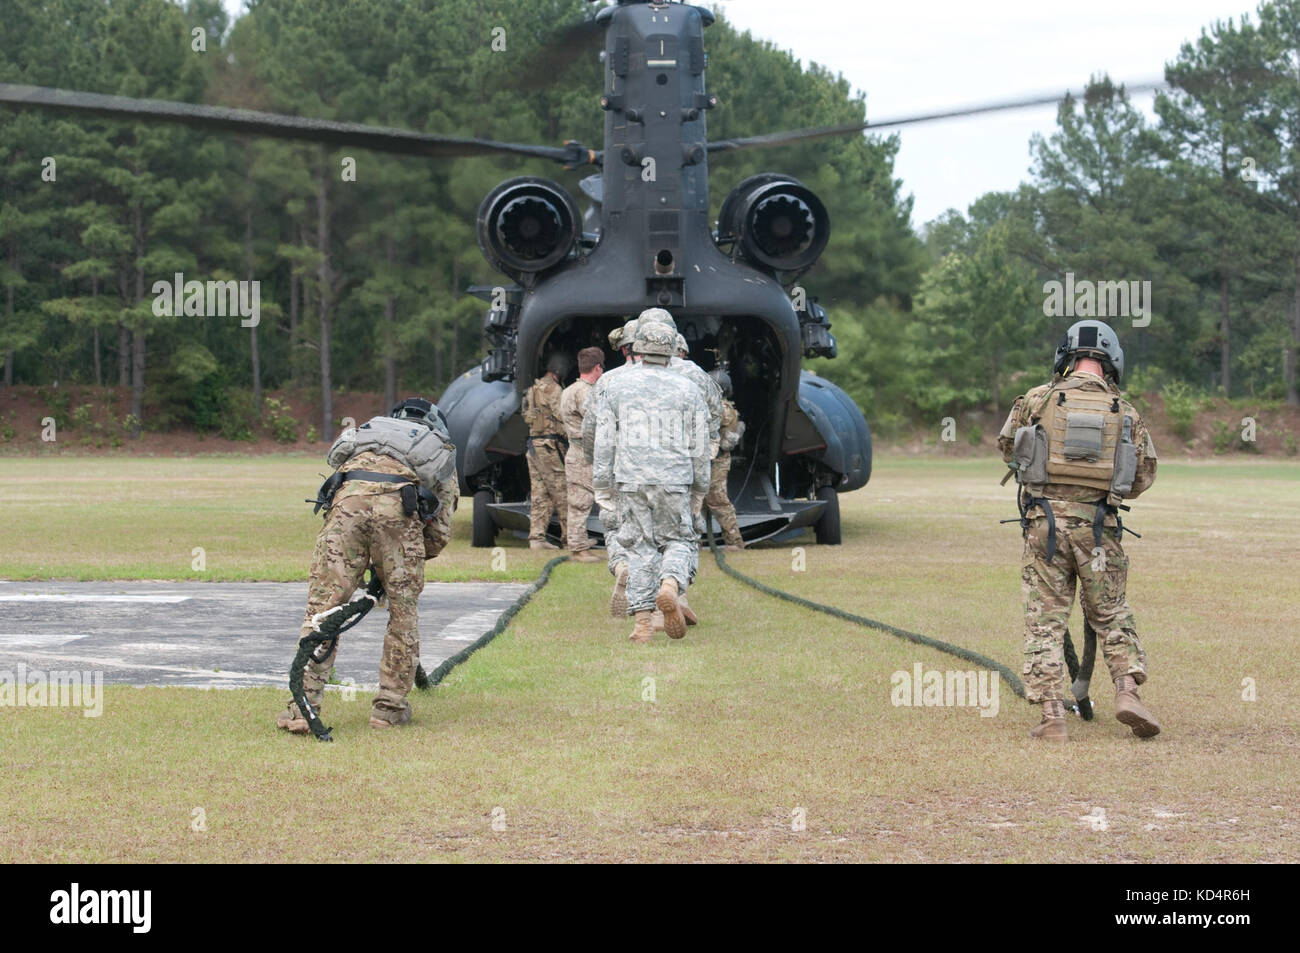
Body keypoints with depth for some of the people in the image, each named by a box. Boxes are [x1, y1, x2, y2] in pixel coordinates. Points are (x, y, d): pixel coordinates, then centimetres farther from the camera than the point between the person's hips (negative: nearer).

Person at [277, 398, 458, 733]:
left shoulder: (366, 431, 41)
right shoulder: (444, 456, 33)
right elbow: (439, 535, 26)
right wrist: (406, 559, 41)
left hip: (347, 497, 1)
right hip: (398, 505, -1)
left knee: (323, 604, 4)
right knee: (403, 608, 15)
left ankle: (302, 708, 0)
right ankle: (390, 707, 17)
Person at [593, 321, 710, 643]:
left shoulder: (617, 386, 3)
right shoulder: (687, 390, 4)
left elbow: (604, 438, 3)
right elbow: (699, 444, 6)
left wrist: (602, 480, 8)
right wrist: (699, 482, 17)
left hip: (630, 482, 0)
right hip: (673, 483, 0)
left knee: (639, 548, 6)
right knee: (678, 541, 11)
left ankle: (643, 623, -1)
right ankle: (670, 587, -21)